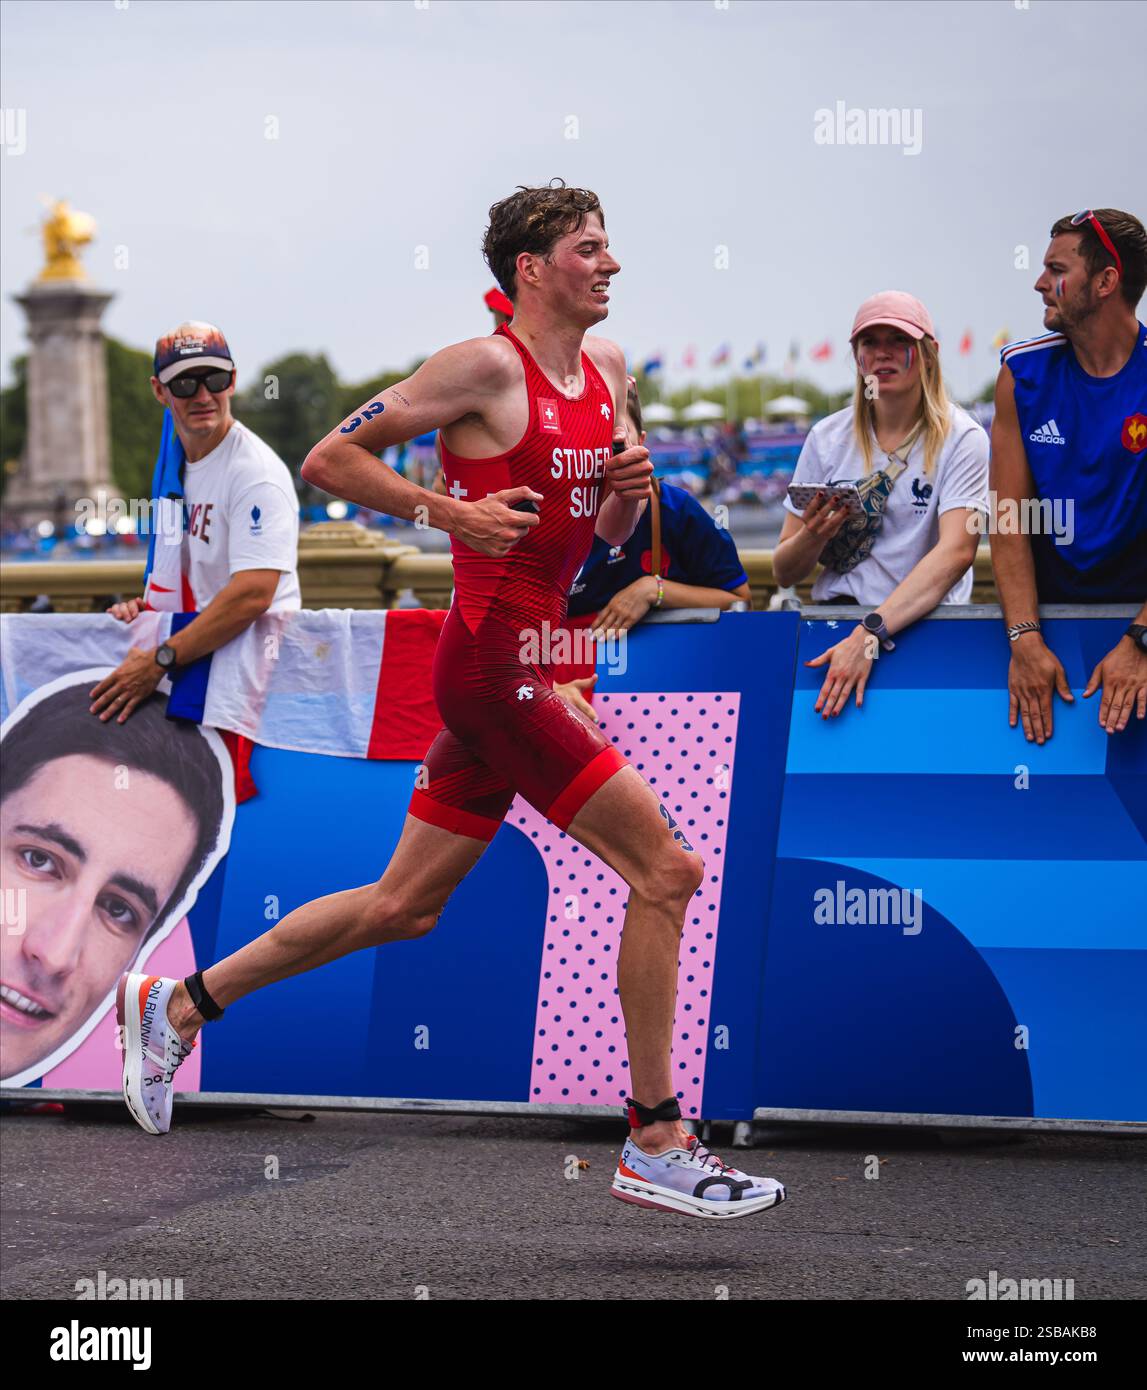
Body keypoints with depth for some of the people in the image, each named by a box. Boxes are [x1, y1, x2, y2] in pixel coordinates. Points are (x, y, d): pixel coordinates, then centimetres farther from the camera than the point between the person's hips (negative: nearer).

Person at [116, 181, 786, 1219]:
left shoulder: (607, 370, 15)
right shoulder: (486, 366, -9)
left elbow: (606, 536, 23)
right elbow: (329, 459, -7)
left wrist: (629, 492, 1)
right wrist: (450, 512, -17)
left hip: (523, 665, 9)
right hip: (494, 659, -9)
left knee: (404, 906, 14)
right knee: (666, 870, -10)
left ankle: (179, 1006, 25)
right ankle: (657, 1146, -4)